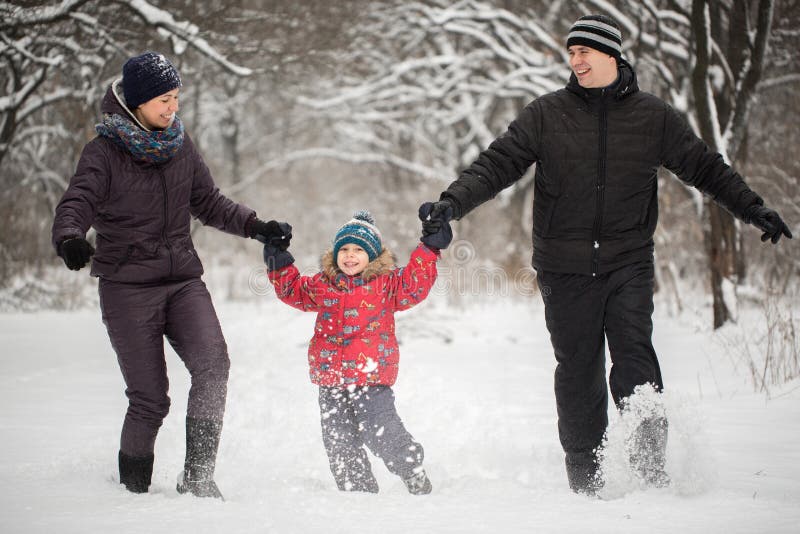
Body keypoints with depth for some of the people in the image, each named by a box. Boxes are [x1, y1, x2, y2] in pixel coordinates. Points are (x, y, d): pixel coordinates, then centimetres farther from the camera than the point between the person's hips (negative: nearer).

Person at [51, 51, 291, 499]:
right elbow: (76, 204, -19)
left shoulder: (180, 144, 8)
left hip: (183, 278, 4)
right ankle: (133, 488, 15)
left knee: (212, 364, -20)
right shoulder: (105, 151, -6)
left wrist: (257, 226, 7)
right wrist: (69, 239, -41)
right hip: (127, 286, -4)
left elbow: (209, 203, 19)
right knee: (150, 398, -6)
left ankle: (198, 475, -13)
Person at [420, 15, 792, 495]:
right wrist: (455, 200, -16)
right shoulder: (547, 114, 3)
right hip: (565, 269, 0)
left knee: (635, 357, -16)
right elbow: (499, 163, -1)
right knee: (578, 373, 3)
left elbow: (706, 168, 13)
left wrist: (755, 210, 7)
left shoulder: (653, 117, 5)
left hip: (628, 262, 0)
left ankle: (651, 471, -16)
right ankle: (585, 482, 12)